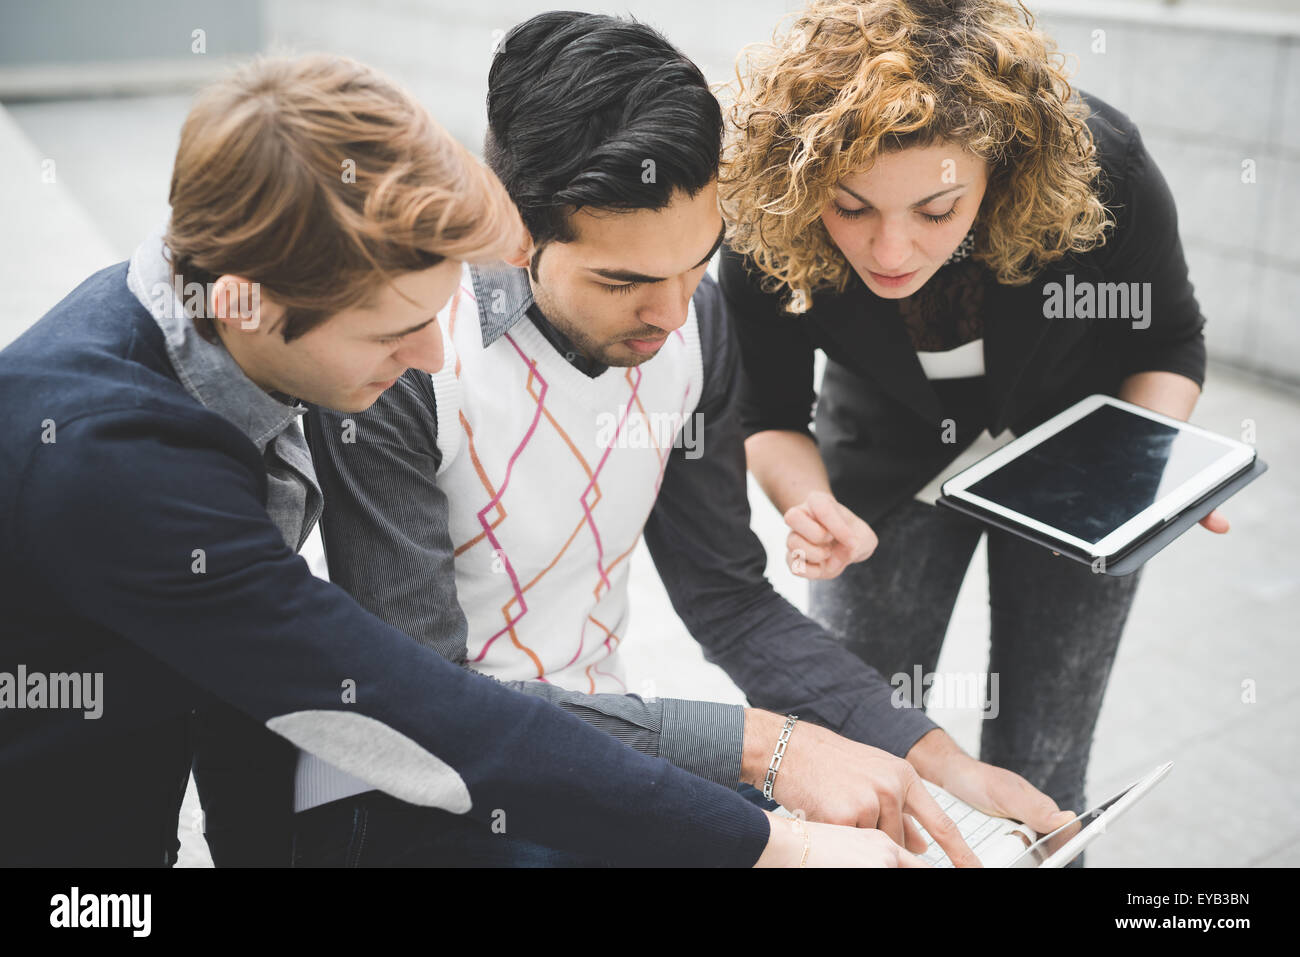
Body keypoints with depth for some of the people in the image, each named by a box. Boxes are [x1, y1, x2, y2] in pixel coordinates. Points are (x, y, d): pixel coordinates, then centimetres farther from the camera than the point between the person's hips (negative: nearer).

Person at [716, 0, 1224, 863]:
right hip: (890, 461, 1)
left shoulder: (1099, 170, -31)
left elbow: (1169, 344, -11)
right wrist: (815, 509, -35)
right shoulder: (768, 226, -30)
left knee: (1036, 772, 6)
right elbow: (770, 414, -14)